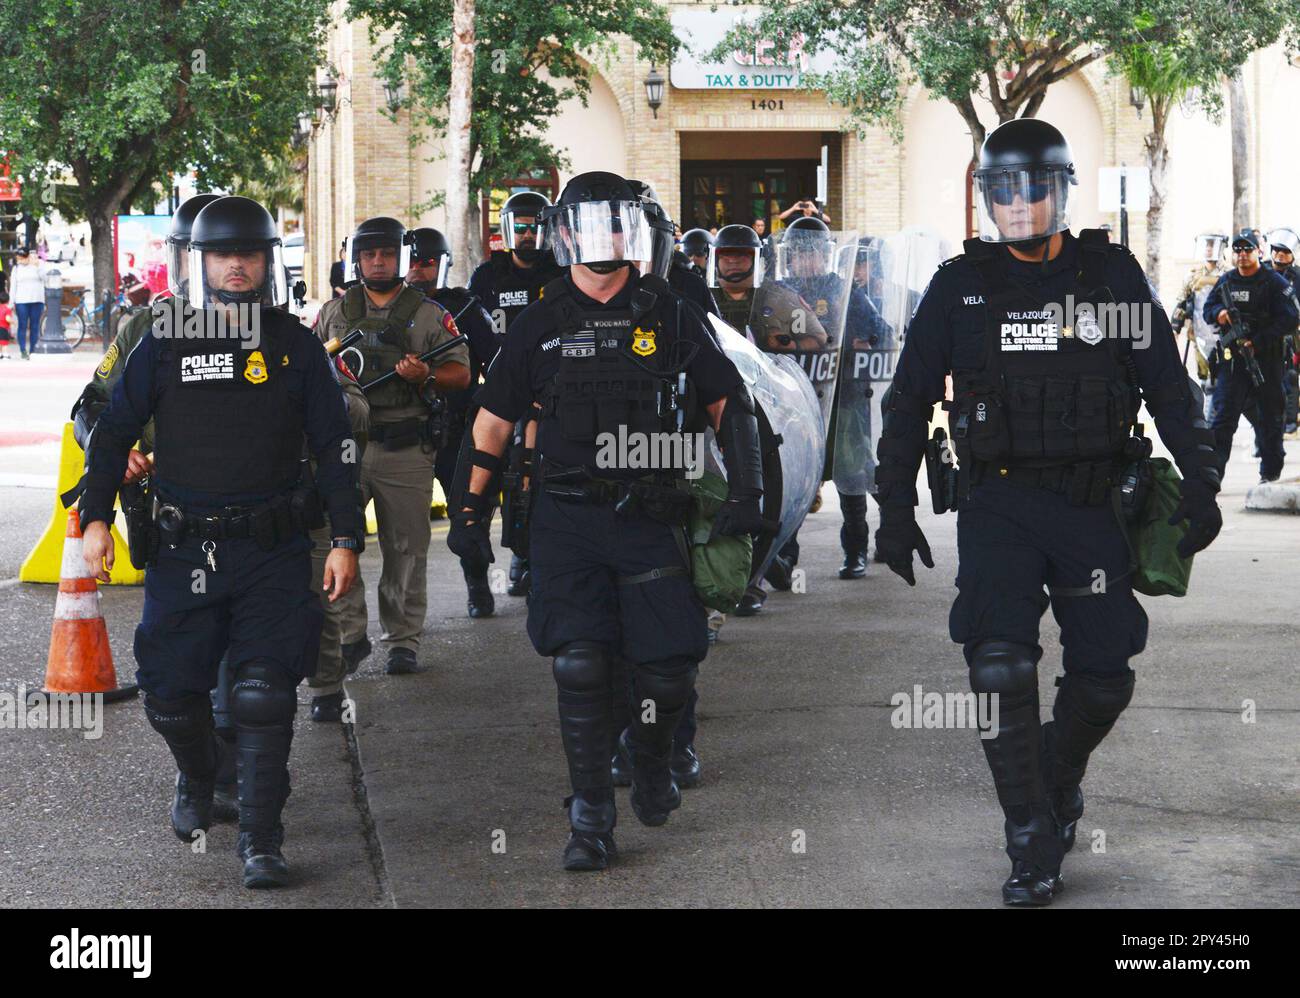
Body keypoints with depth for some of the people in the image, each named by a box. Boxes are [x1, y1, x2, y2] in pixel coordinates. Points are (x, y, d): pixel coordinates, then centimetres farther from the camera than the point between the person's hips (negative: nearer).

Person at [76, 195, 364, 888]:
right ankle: (198, 777, 37)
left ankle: (260, 839, -2)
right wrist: (96, 518, 0)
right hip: (183, 551, 1)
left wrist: (347, 539, 1)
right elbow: (114, 431, 9)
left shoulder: (296, 347, 5)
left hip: (272, 551, -1)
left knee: (264, 695, -10)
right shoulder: (165, 347, 4)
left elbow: (335, 447, 7)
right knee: (170, 697, 4)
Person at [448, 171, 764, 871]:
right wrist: (469, 508, 11)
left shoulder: (668, 316, 6)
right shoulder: (541, 325, 6)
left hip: (650, 518, 1)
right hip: (567, 518, 0)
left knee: (672, 667, -4)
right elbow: (493, 418, 13)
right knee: (579, 665, -9)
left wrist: (746, 489, 3)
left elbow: (728, 400, 12)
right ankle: (590, 817, 2)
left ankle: (648, 748, 31)